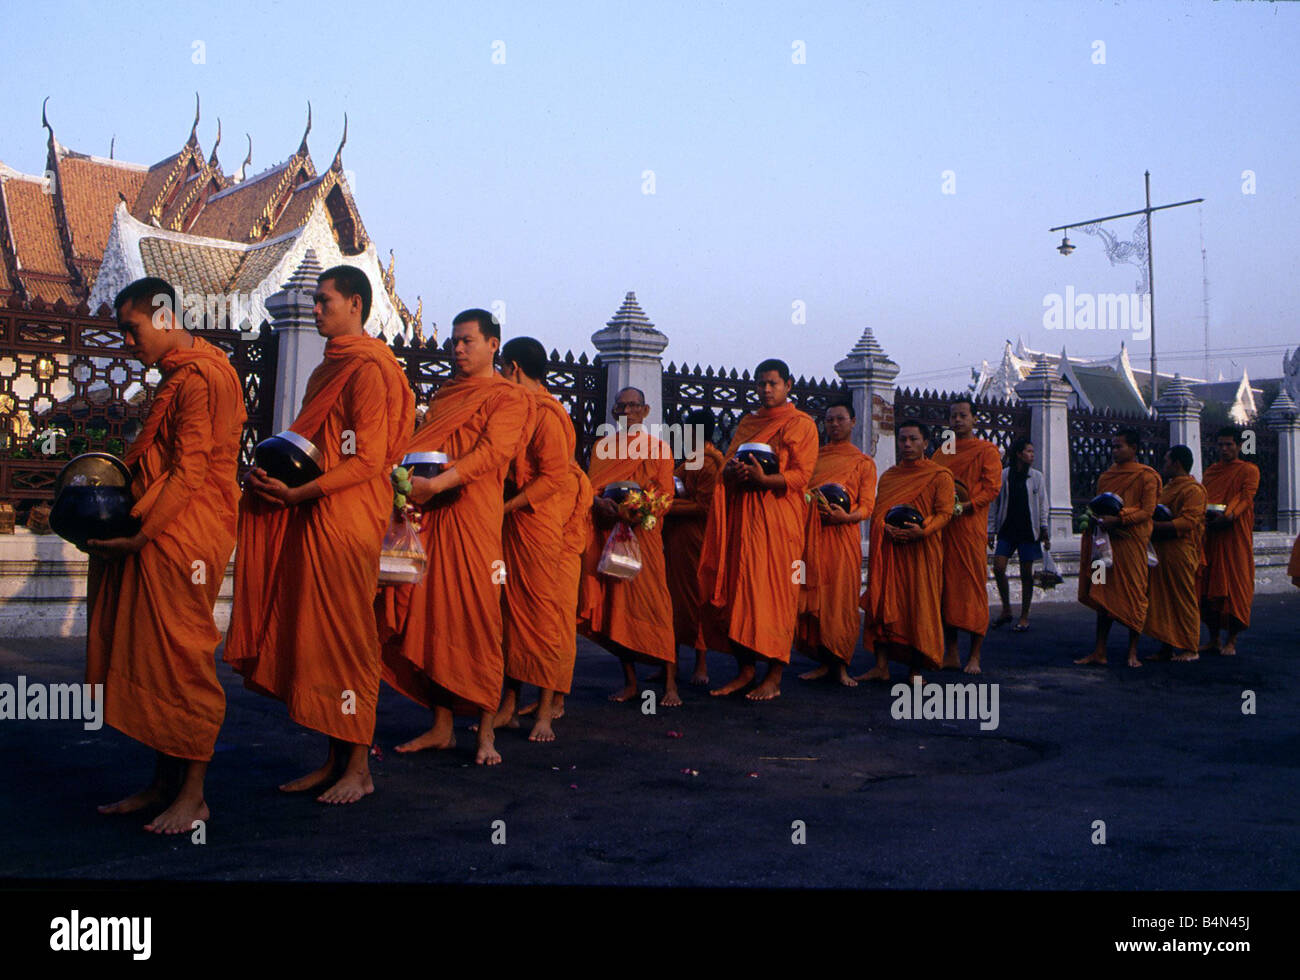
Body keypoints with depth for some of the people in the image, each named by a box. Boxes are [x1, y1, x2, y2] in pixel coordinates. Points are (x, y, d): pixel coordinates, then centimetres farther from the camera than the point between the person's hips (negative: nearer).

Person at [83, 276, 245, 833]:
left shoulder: (199, 375, -12)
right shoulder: (176, 375, 20)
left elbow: (189, 472, -18)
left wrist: (138, 532, -19)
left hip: (184, 537, -10)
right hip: (157, 539, 10)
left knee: (182, 661, -5)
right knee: (149, 660, 11)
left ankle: (193, 795, 3)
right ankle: (163, 784, 19)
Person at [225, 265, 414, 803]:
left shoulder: (368, 369, -10)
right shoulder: (327, 370, 20)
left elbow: (367, 461, -16)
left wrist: (300, 492, -21)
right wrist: (273, 472, 5)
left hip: (347, 521, -9)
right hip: (312, 518, 9)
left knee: (346, 638, -5)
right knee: (313, 636, 9)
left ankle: (358, 768, 5)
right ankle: (335, 759, 17)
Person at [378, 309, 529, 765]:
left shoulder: (509, 397, 0)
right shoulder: (443, 394, 23)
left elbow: (491, 452, -14)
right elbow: (420, 446, 25)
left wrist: (435, 483, -25)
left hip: (473, 515, -6)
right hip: (426, 514, 6)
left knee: (477, 619, -6)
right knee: (429, 617, 4)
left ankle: (486, 731, 1)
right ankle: (441, 725, 12)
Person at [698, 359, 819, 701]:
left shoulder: (802, 425, 4)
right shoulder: (747, 423, 21)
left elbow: (801, 474, -6)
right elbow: (727, 464, 16)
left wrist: (763, 478, -21)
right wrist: (733, 470, -9)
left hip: (778, 516, -5)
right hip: (742, 515, 5)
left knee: (775, 589, -7)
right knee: (739, 589, 0)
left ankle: (774, 678, -3)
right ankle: (745, 670, 8)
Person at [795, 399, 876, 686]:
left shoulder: (864, 462, 12)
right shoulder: (813, 455, 21)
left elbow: (867, 506, 4)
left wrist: (846, 516, -16)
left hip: (843, 534, -3)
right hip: (811, 534, 3)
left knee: (842, 598, -7)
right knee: (813, 596, -1)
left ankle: (840, 665, -1)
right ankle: (823, 662, 7)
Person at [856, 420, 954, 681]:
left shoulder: (940, 476, 3)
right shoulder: (888, 476, 17)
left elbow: (944, 512, -5)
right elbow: (877, 512, 15)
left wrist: (922, 530, -22)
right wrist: (887, 529, -6)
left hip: (922, 550, -4)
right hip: (888, 550, 4)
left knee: (920, 606, -4)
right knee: (882, 603, -1)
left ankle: (915, 670, 4)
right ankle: (881, 667, 3)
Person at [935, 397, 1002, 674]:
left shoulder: (987, 450, 3)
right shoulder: (941, 452, 19)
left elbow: (992, 487, -6)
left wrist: (965, 505, -18)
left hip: (971, 526, -5)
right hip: (942, 526, 5)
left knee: (974, 587, -6)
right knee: (946, 586, 4)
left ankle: (974, 656, -2)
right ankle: (951, 654, 10)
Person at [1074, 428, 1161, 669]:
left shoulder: (1146, 476, -2)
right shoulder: (1107, 476, 17)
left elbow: (1147, 511, -9)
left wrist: (1118, 519, -20)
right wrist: (1094, 517, 1)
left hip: (1131, 539, -5)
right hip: (1107, 539, 6)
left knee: (1133, 594, -1)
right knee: (1104, 594, 3)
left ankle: (1132, 652, 6)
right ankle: (1099, 651, 4)